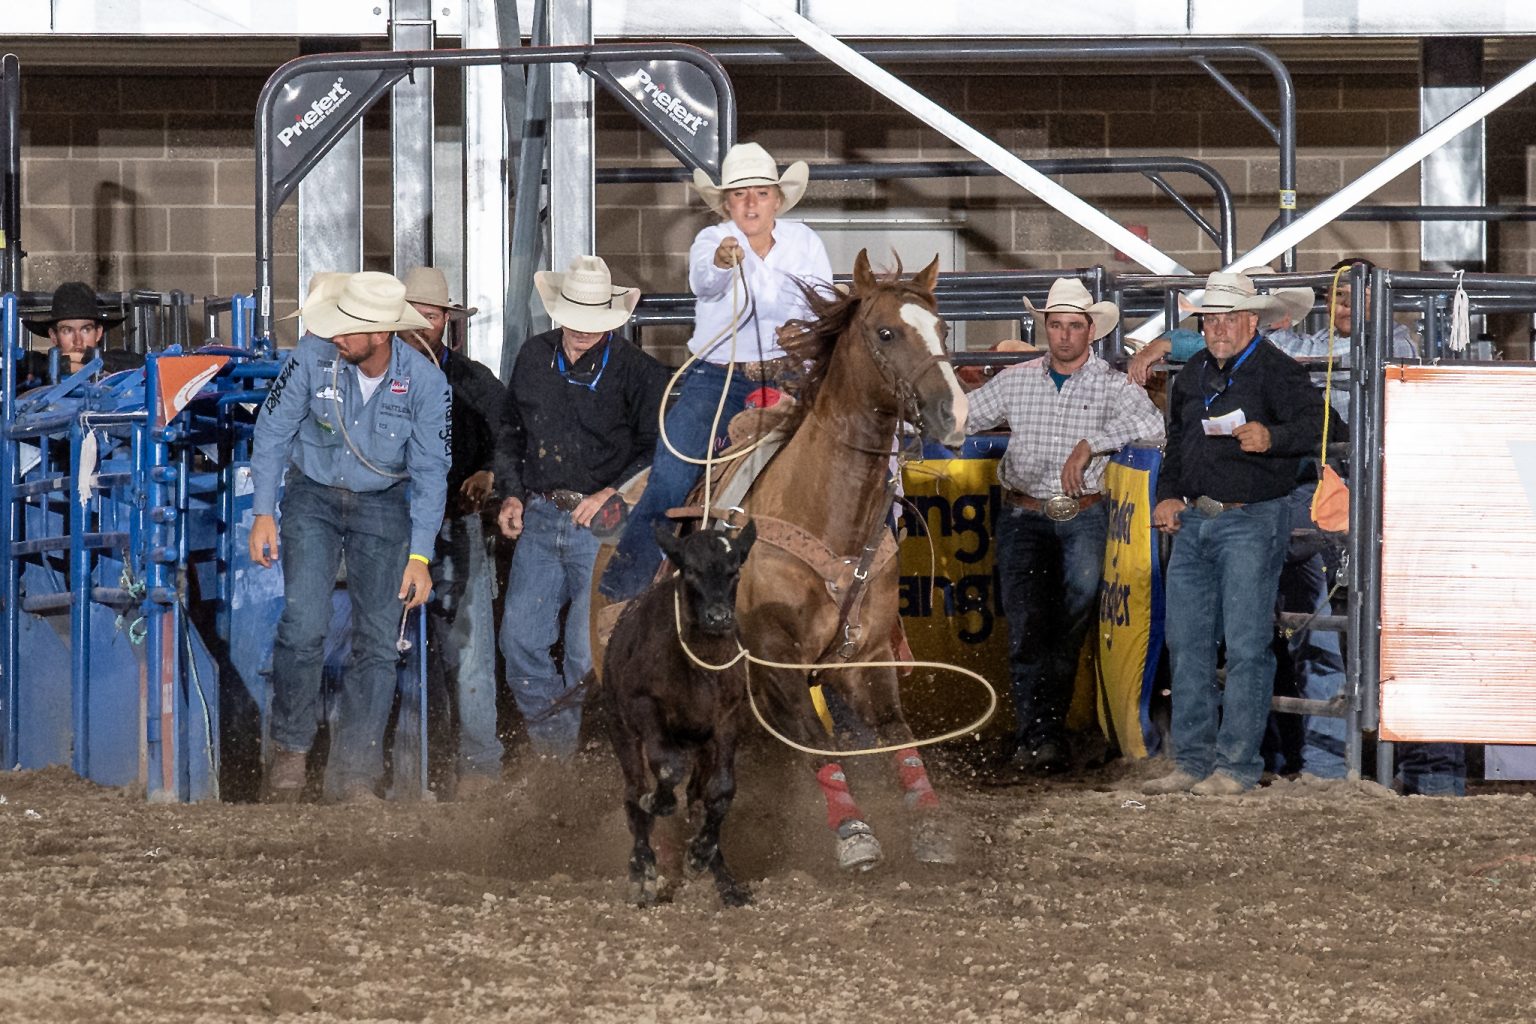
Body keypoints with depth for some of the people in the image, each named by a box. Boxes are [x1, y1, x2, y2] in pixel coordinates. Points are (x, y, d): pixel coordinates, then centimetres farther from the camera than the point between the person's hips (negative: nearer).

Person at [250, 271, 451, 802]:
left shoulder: (426, 383, -17)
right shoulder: (313, 357, -18)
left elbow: (429, 473, -8)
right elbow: (272, 432, -5)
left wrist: (419, 555, -13)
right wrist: (263, 513, -9)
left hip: (383, 504, 1)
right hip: (313, 496, -1)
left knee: (377, 639, -5)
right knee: (303, 624, -17)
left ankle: (356, 773, 2)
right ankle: (289, 749, 1)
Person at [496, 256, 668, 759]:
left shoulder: (638, 373, -4)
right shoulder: (534, 357, 9)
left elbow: (659, 452, -3)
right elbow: (511, 431, 22)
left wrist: (613, 494, -15)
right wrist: (511, 493, 10)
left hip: (602, 523, -4)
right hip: (539, 518, 4)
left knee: (589, 651, -3)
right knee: (519, 636, 0)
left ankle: (584, 746, 12)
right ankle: (550, 735, 14)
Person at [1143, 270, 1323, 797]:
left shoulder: (1275, 370, -5)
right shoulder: (1192, 375, 17)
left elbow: (1314, 424, -17)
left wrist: (1271, 438, -35)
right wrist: (1168, 495, 13)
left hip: (1251, 521, -7)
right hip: (1193, 522, 8)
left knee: (1245, 646, -7)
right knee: (1187, 644, 7)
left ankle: (1236, 764, -4)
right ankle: (1192, 762, 13)